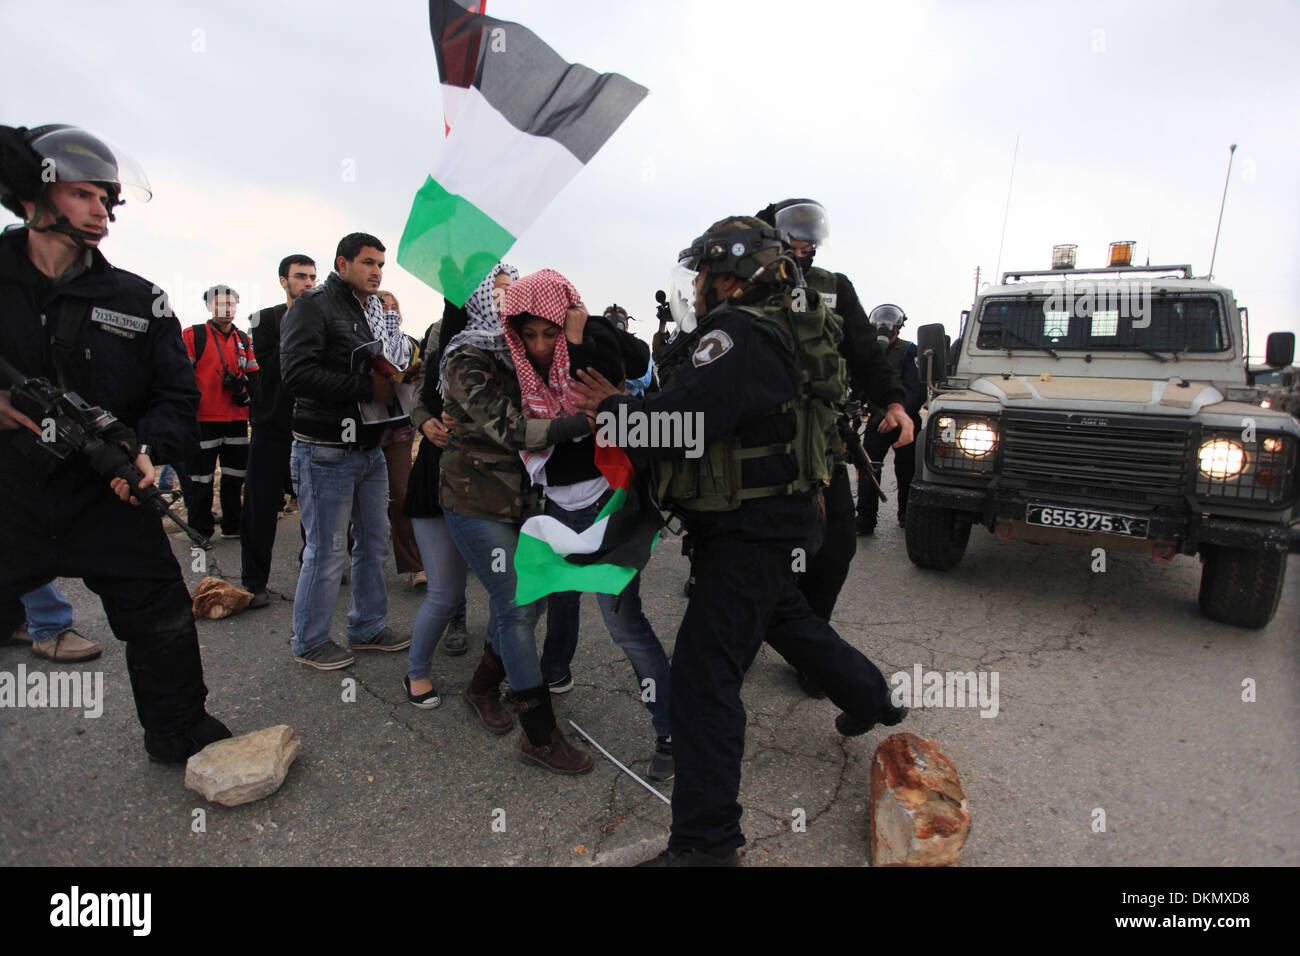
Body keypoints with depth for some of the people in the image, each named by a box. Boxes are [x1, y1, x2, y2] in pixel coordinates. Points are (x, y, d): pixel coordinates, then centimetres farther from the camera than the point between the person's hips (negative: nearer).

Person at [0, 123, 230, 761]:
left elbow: (177, 395, 4)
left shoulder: (138, 300, 4)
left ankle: (179, 733, 28)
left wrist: (147, 449, -14)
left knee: (163, 623, 7)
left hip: (110, 499, 1)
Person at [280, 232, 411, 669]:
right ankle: (310, 642, 18)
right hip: (326, 453, -8)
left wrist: (394, 379, 1)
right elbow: (297, 374, -22)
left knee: (374, 543, 14)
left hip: (370, 449, 8)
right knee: (327, 551, -1)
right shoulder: (313, 306, -8)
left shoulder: (376, 312, 17)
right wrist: (367, 387, -21)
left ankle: (367, 628, 30)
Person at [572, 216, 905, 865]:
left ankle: (706, 840, 2)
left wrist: (613, 409, -13)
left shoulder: (738, 333, -21)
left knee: (704, 673, -8)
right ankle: (869, 697, 55)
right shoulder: (766, 327, 11)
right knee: (785, 617, 32)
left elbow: (675, 423, -30)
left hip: (749, 532, -11)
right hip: (767, 518, 11)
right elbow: (690, 404, 9)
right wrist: (627, 408, -5)